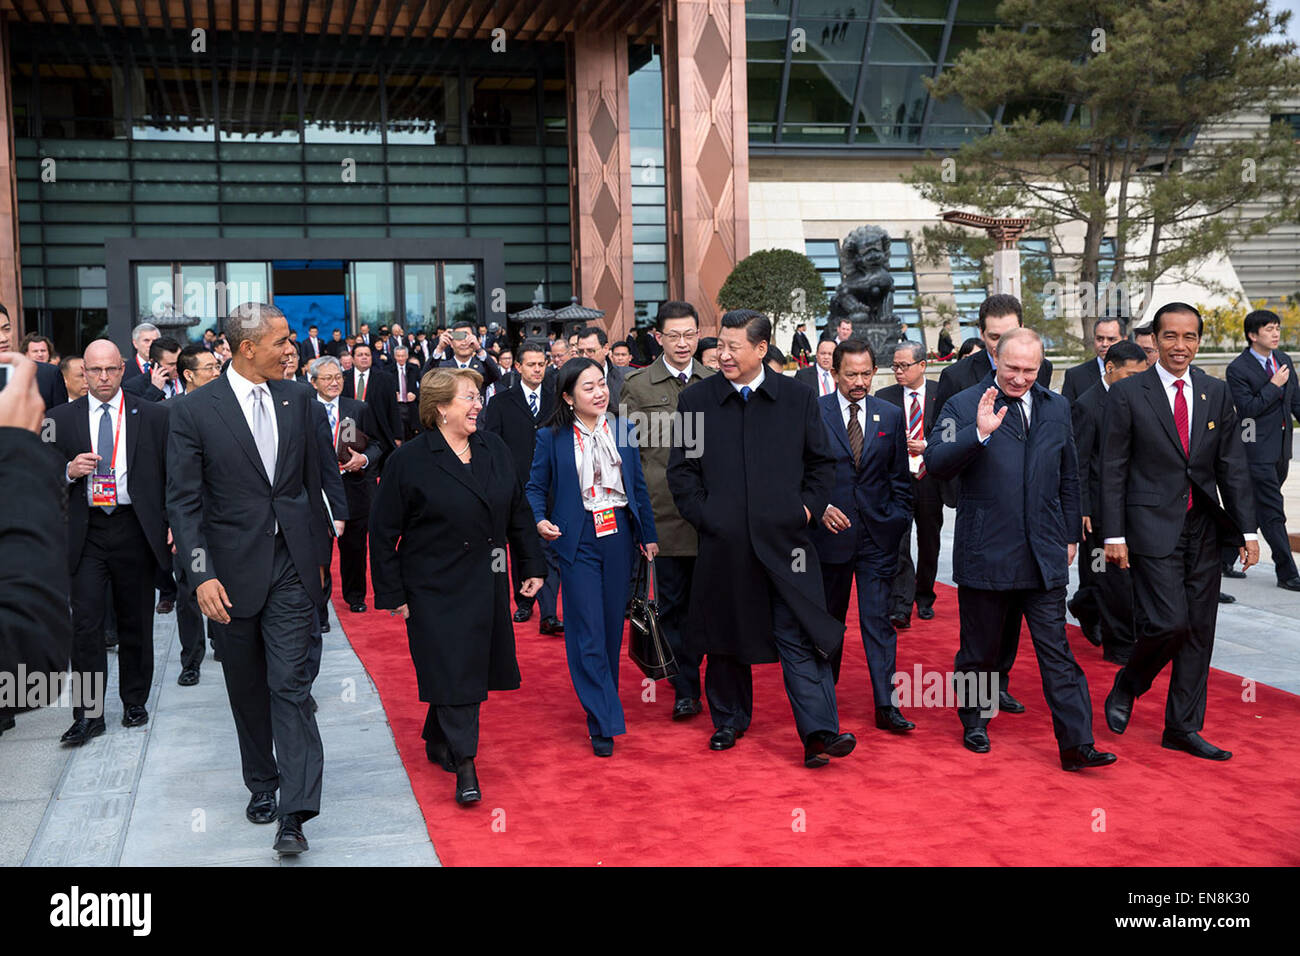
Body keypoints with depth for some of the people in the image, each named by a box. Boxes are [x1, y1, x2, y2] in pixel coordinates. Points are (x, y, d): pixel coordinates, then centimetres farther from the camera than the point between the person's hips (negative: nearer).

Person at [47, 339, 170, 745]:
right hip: (86, 532, 0)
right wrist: (69, 471, -13)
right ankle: (89, 714, 1)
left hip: (136, 528, 0)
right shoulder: (60, 419, 5)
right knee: (85, 623, -6)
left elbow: (172, 473, 5)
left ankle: (134, 703, 24)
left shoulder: (153, 416, 3)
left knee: (136, 621, 10)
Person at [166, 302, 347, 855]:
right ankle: (262, 784, 33)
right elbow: (183, 501, -7)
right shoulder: (194, 411, -7)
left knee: (290, 684, -7)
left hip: (291, 565, 1)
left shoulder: (297, 399, 4)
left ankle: (295, 813, -8)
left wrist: (319, 533, 10)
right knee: (247, 688, 13)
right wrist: (201, 574, -15)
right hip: (233, 569, -1)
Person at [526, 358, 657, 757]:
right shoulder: (551, 438, -4)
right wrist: (541, 520, -16)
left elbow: (638, 485, 10)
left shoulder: (622, 431, 4)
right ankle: (603, 722, 1)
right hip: (577, 542, -3)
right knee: (588, 633, -4)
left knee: (612, 627, 12)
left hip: (618, 537, 3)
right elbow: (536, 487, 3)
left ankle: (604, 699, 32)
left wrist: (648, 534, 10)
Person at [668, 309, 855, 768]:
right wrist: (703, 514, -4)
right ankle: (729, 721, 28)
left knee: (800, 635, -7)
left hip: (784, 538, -1)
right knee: (725, 634, 11)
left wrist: (807, 507, -1)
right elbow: (681, 469, 7)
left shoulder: (797, 399, 5)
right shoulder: (695, 400, 5)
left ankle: (819, 733, -8)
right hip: (722, 541, 1)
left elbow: (822, 463, 12)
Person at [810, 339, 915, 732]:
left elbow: (900, 478, 10)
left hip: (878, 536, 1)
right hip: (830, 531, -1)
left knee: (879, 620, -3)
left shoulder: (891, 416, 6)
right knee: (828, 618, 12)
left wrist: (898, 521, 2)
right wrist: (821, 507, -14)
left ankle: (886, 705, 0)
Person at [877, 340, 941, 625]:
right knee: (898, 546, -11)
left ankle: (924, 599, 31)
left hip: (930, 481, 1)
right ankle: (900, 608, -14)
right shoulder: (884, 397, 5)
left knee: (929, 545, 13)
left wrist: (927, 446, -11)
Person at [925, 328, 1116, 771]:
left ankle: (1076, 745, 2)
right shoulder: (963, 406, -3)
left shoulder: (1057, 409, 11)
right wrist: (979, 433, -28)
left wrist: (1070, 535, 18)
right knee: (980, 649, 11)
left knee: (1057, 652, 1)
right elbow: (936, 463, -16)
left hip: (1044, 556, 3)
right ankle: (975, 722, 32)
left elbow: (1068, 478, 20)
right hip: (984, 555, -3)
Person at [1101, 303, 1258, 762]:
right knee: (1169, 623, -13)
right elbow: (1113, 470, -4)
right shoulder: (1127, 393, -4)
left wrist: (1247, 530, 3)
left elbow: (1233, 466, 9)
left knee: (1199, 630, 7)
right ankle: (1127, 686, 17)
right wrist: (1114, 535, -9)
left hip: (1203, 529, 5)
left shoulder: (1217, 393, 8)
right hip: (1153, 528, -5)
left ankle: (1183, 727, 18)